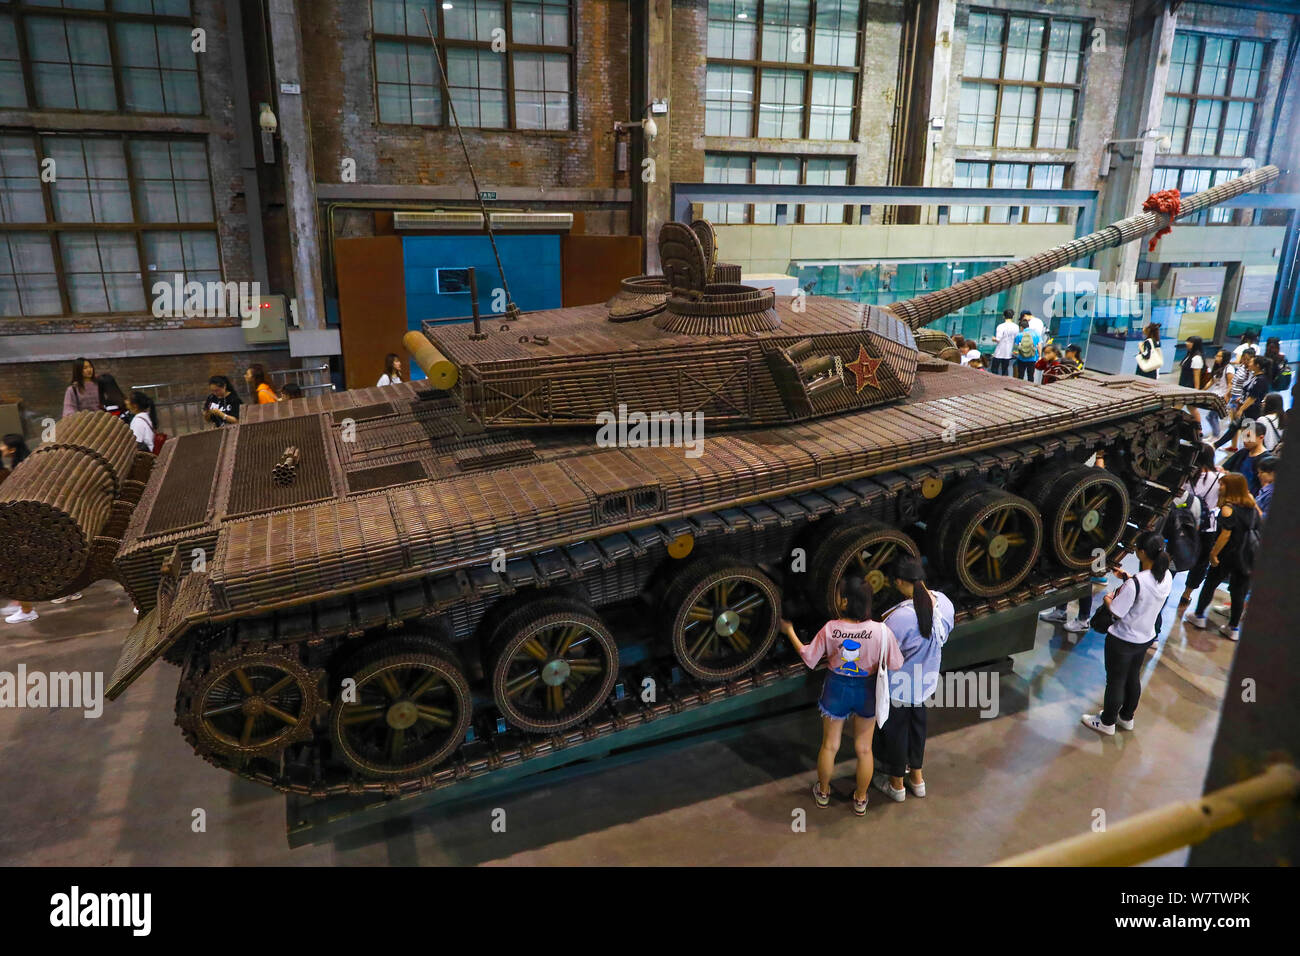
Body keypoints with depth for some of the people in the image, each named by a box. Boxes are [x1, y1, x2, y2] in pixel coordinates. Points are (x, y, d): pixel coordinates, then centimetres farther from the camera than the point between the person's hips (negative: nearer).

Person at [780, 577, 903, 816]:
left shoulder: (830, 629, -24)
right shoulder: (881, 631, -26)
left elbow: (809, 657, -10)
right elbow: (895, 665, -14)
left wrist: (790, 632, 3)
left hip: (837, 689, 0)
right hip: (867, 691, 0)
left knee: (830, 745, 22)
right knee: (864, 748, 21)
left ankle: (823, 792, 43)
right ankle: (860, 800, 39)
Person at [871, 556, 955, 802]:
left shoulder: (900, 617, -38)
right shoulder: (944, 602, -16)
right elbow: (944, 636, 2)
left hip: (898, 687, -6)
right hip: (926, 679, 6)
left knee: (896, 729, 17)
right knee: (917, 724, 28)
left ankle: (896, 784, 39)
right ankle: (916, 777, 47)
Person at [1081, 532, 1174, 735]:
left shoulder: (1134, 583, -33)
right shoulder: (1167, 576, -11)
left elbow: (1116, 612, -23)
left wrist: (1107, 599, -4)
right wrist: (1127, 576, 15)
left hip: (1122, 641, -7)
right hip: (1145, 638, 7)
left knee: (1115, 681, 12)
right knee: (1133, 678, 25)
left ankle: (1107, 723, 31)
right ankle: (1126, 717, 44)